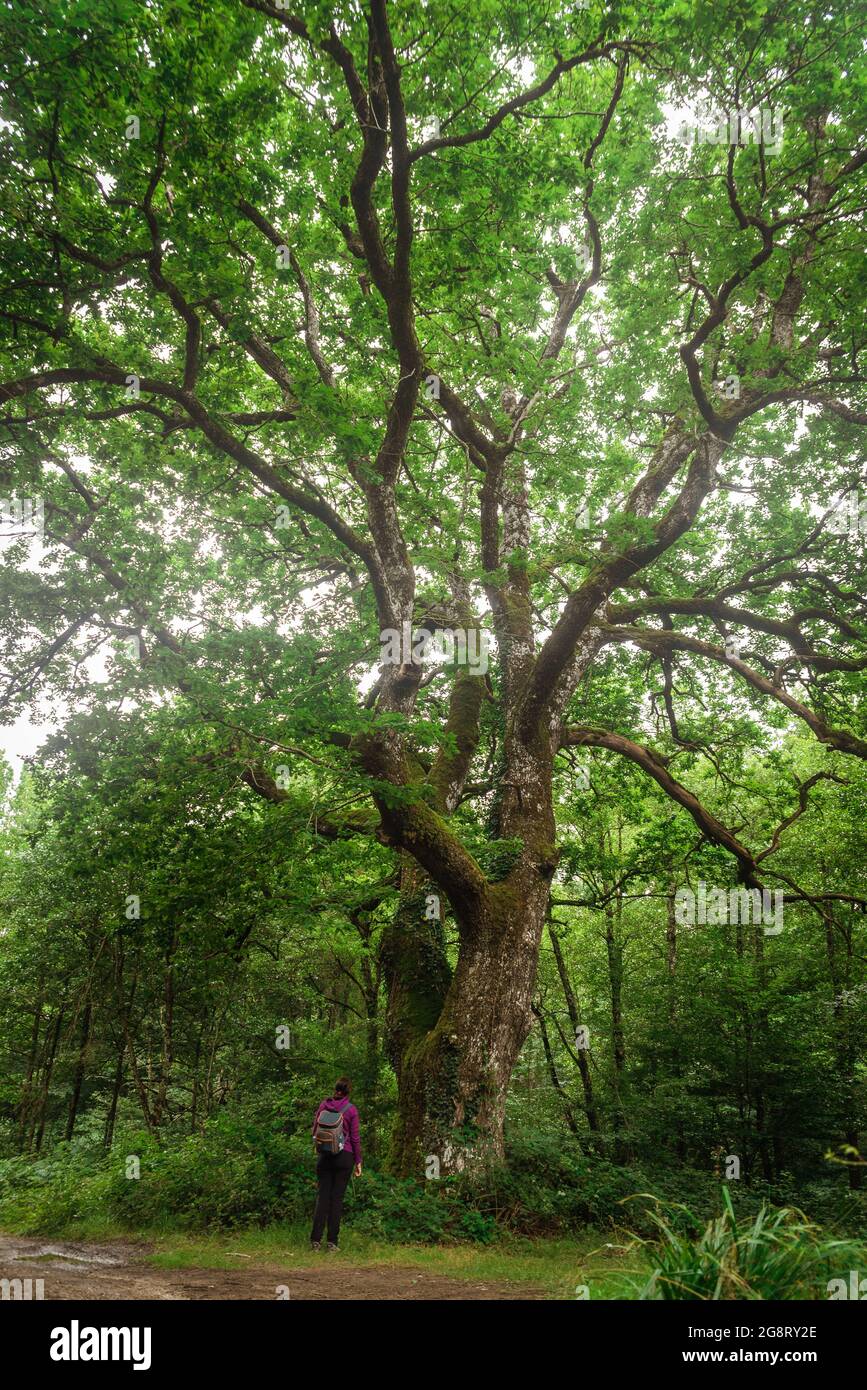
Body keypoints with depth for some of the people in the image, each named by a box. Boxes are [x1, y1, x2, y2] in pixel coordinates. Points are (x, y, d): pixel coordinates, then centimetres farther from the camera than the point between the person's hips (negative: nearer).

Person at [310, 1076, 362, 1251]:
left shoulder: (323, 1105, 0)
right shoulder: (351, 1109, -6)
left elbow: (315, 1130, 5)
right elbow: (355, 1137, -4)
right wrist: (358, 1161, 3)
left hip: (325, 1156, 2)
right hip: (345, 1156, -2)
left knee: (323, 1195, 7)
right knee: (337, 1197, 4)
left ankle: (316, 1239, 3)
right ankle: (332, 1242, 4)